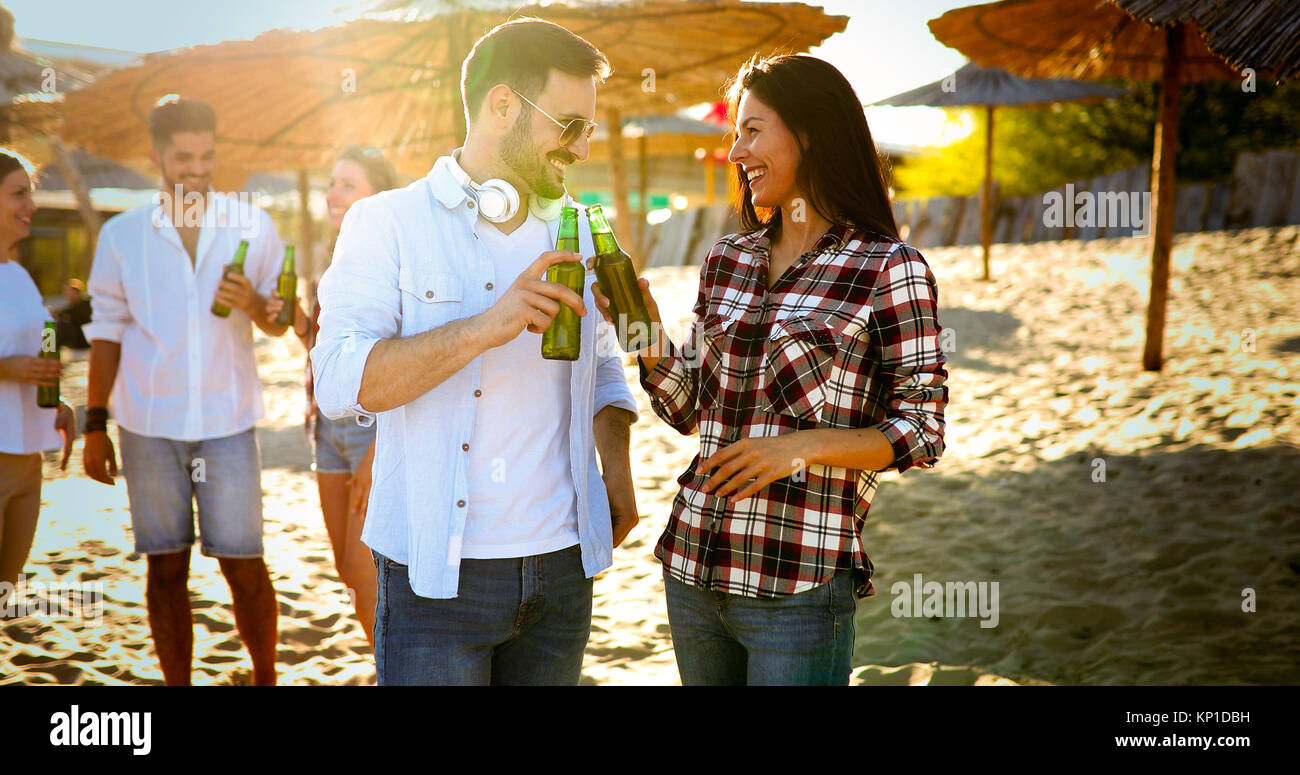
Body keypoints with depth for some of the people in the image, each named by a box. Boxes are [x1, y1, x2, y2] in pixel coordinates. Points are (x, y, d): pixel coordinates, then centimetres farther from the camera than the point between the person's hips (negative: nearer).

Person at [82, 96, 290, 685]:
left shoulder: (253, 226, 4)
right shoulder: (121, 234, 5)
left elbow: (279, 324, 9)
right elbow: (107, 331, 9)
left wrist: (253, 303, -14)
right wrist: (95, 425, 5)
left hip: (227, 422, -1)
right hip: (149, 426, 1)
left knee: (243, 564, 0)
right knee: (166, 567, 6)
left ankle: (265, 676, 18)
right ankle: (176, 681, 17)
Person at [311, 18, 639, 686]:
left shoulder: (576, 235, 12)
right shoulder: (386, 223, -5)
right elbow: (340, 384, -17)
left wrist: (616, 468, 6)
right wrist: (484, 329, -27)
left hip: (563, 567, 5)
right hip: (437, 578, -5)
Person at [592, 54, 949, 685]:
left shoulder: (891, 270, -7)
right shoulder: (727, 260, 10)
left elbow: (922, 432, -7)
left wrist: (804, 446, -19)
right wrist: (648, 336, -2)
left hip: (798, 588, -6)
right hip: (692, 569, 6)